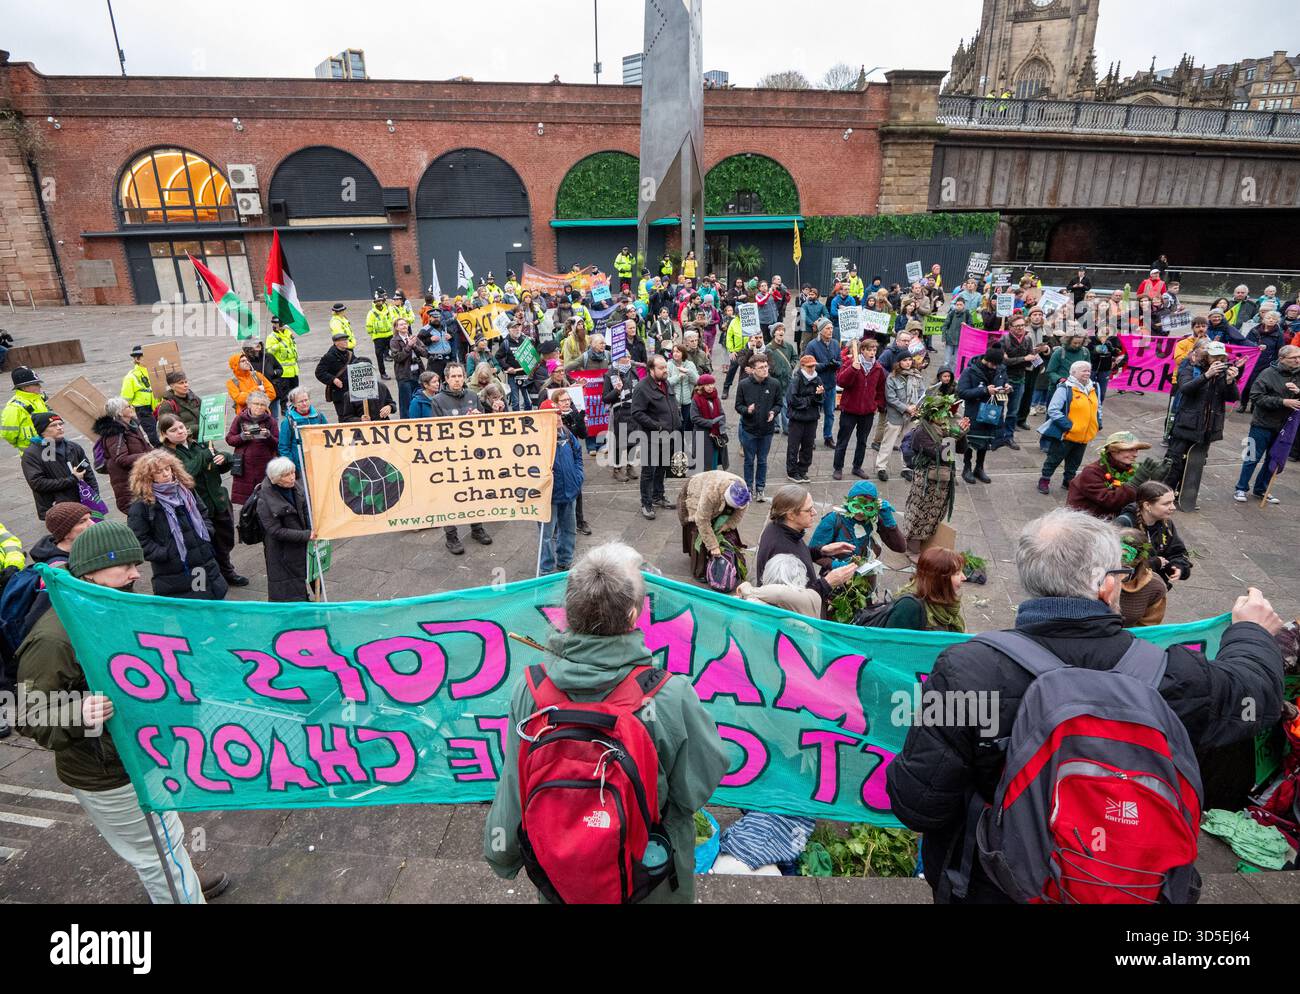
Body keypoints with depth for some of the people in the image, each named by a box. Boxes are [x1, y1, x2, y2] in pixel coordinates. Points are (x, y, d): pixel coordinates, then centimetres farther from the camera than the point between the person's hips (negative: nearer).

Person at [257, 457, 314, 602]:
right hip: (281, 551, -6)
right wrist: (306, 535, -24)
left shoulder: (295, 487, -6)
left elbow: (306, 512, 8)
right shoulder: (265, 501, -23)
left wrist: (312, 531, -5)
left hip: (300, 547, 6)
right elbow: (276, 531, -22)